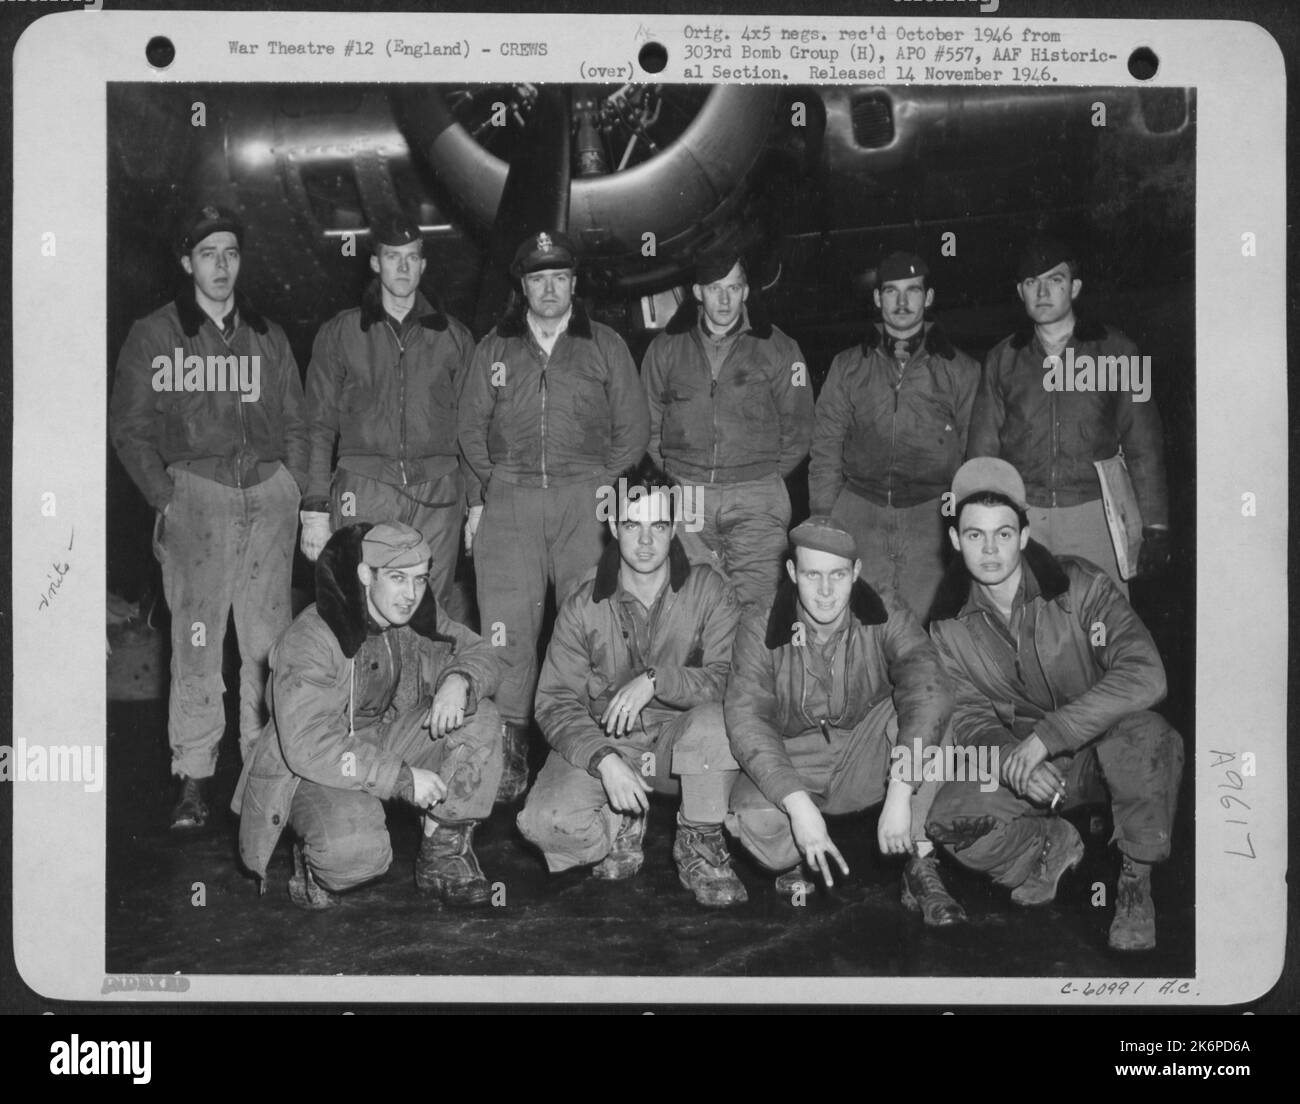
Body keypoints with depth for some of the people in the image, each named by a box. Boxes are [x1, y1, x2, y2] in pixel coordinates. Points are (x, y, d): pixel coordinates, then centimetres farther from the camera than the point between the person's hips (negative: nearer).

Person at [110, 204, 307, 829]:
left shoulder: (268, 337, 18)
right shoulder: (154, 335, 9)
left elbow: (294, 424, 19)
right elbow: (129, 425, 6)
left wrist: (294, 489, 7)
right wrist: (165, 495, -3)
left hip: (268, 495, 3)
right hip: (194, 491, -2)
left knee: (268, 640, -1)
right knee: (195, 640, -7)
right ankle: (194, 777, -2)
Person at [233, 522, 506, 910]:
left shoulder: (417, 616, -4)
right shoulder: (310, 639, -25)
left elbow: (481, 654, 6)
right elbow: (307, 747, -31)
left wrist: (459, 680, -21)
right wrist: (403, 778, -32)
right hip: (309, 770, -7)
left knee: (480, 719, -14)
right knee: (358, 852, -37)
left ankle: (443, 854, -2)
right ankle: (314, 864, 2)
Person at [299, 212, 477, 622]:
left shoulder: (453, 336, 13)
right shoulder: (340, 333, 10)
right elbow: (320, 426, 8)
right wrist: (316, 508, 0)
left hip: (437, 495, 1)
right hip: (363, 493, -1)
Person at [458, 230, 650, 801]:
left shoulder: (606, 346, 12)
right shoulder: (493, 348, 15)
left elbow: (632, 428, 11)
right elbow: (471, 428, 16)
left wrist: (605, 486, 1)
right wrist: (480, 496, 7)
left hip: (584, 499, -1)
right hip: (509, 498, 1)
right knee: (507, 627, -6)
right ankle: (508, 748, -2)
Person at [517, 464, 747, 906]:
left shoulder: (709, 589, -6)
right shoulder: (584, 606, -5)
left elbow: (731, 679, -16)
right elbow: (556, 704, -9)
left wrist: (656, 680, -29)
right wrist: (604, 759, -26)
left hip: (680, 740, 0)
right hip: (602, 742, 1)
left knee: (718, 717, -36)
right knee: (544, 823, -27)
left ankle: (700, 843, -10)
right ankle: (622, 828, 9)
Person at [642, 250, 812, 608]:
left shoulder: (778, 349, 4)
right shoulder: (665, 348, 9)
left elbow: (797, 427, 8)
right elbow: (650, 422, 14)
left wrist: (766, 477, 5)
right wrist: (673, 479, 8)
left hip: (756, 498, -1)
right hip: (684, 495, 2)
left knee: (756, 603, -8)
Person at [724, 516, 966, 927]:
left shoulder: (886, 616, -11)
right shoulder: (759, 628, -11)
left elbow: (927, 689, -28)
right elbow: (746, 719, -22)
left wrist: (901, 792, -42)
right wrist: (798, 803, -37)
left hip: (869, 764, 1)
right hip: (791, 766, -1)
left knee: (927, 710, -26)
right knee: (752, 819, -34)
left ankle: (922, 866, -20)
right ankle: (792, 867, 4)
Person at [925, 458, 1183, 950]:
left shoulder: (1081, 587, -16)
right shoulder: (949, 626, -5)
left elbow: (1145, 676, -28)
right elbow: (969, 720, -4)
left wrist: (1046, 736, -35)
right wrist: (1012, 761, -28)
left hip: (1104, 750, -2)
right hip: (1020, 764, 3)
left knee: (1145, 734, -37)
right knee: (945, 816, -24)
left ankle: (1136, 881, -13)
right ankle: (1052, 846, 6)